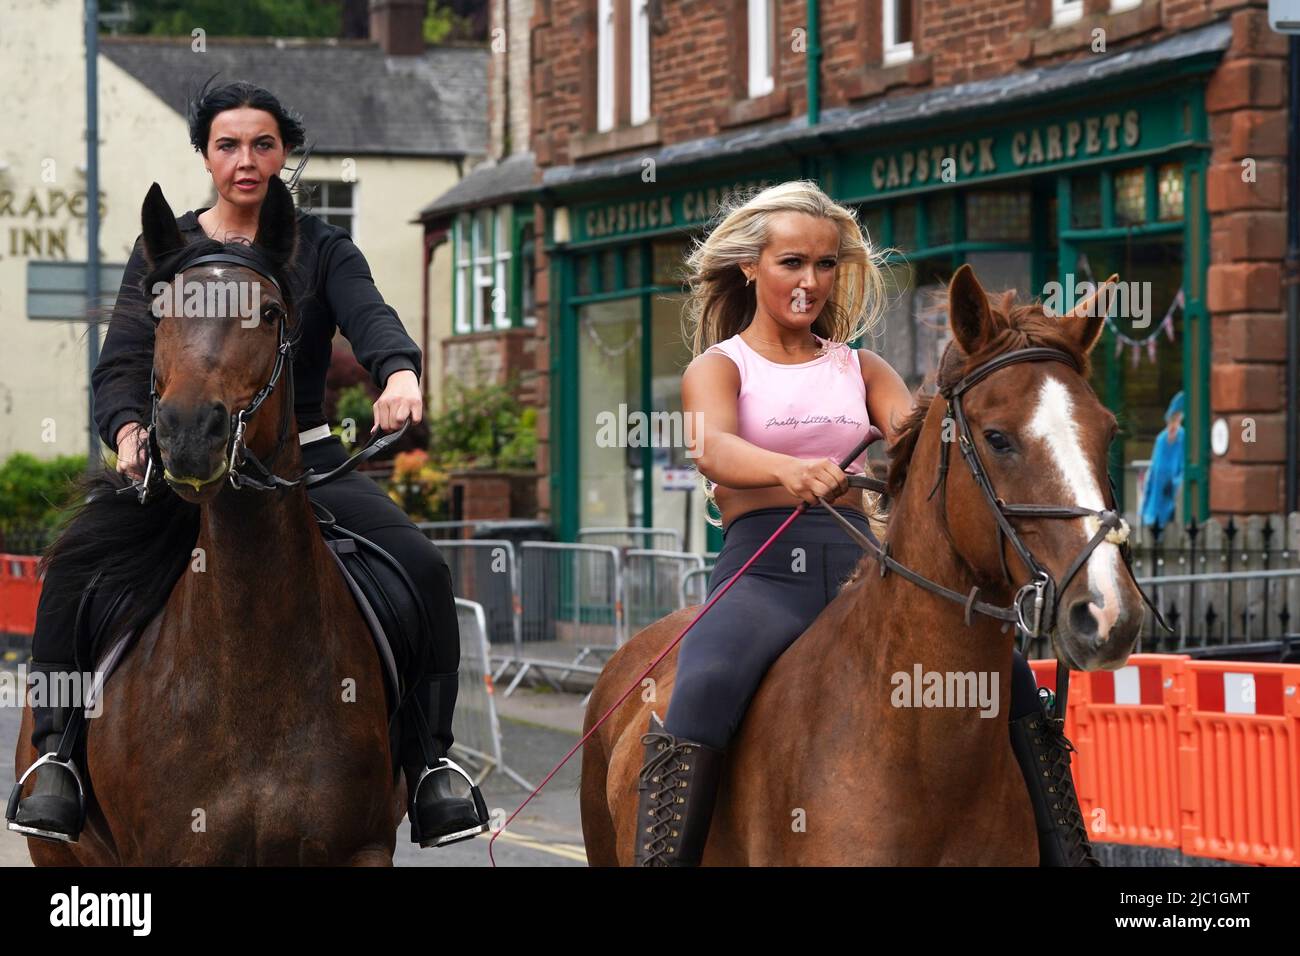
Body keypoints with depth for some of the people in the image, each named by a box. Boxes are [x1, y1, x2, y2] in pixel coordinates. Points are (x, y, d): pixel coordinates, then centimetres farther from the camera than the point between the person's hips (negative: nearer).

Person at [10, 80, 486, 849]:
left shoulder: (322, 250, 6)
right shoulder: (163, 251, 7)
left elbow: (371, 318, -14)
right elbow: (122, 365, -2)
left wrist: (401, 373, -38)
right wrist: (128, 430, -25)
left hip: (307, 465, 0)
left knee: (422, 567, -22)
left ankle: (428, 766, -12)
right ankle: (58, 755, -16)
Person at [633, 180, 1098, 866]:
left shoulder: (860, 369, 21)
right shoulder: (720, 367, 9)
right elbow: (712, 448, -14)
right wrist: (789, 470, -38)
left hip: (859, 562, 4)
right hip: (762, 567, -4)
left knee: (1006, 671, -18)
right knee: (703, 690, -36)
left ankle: (1067, 854, -13)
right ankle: (661, 856, -38)